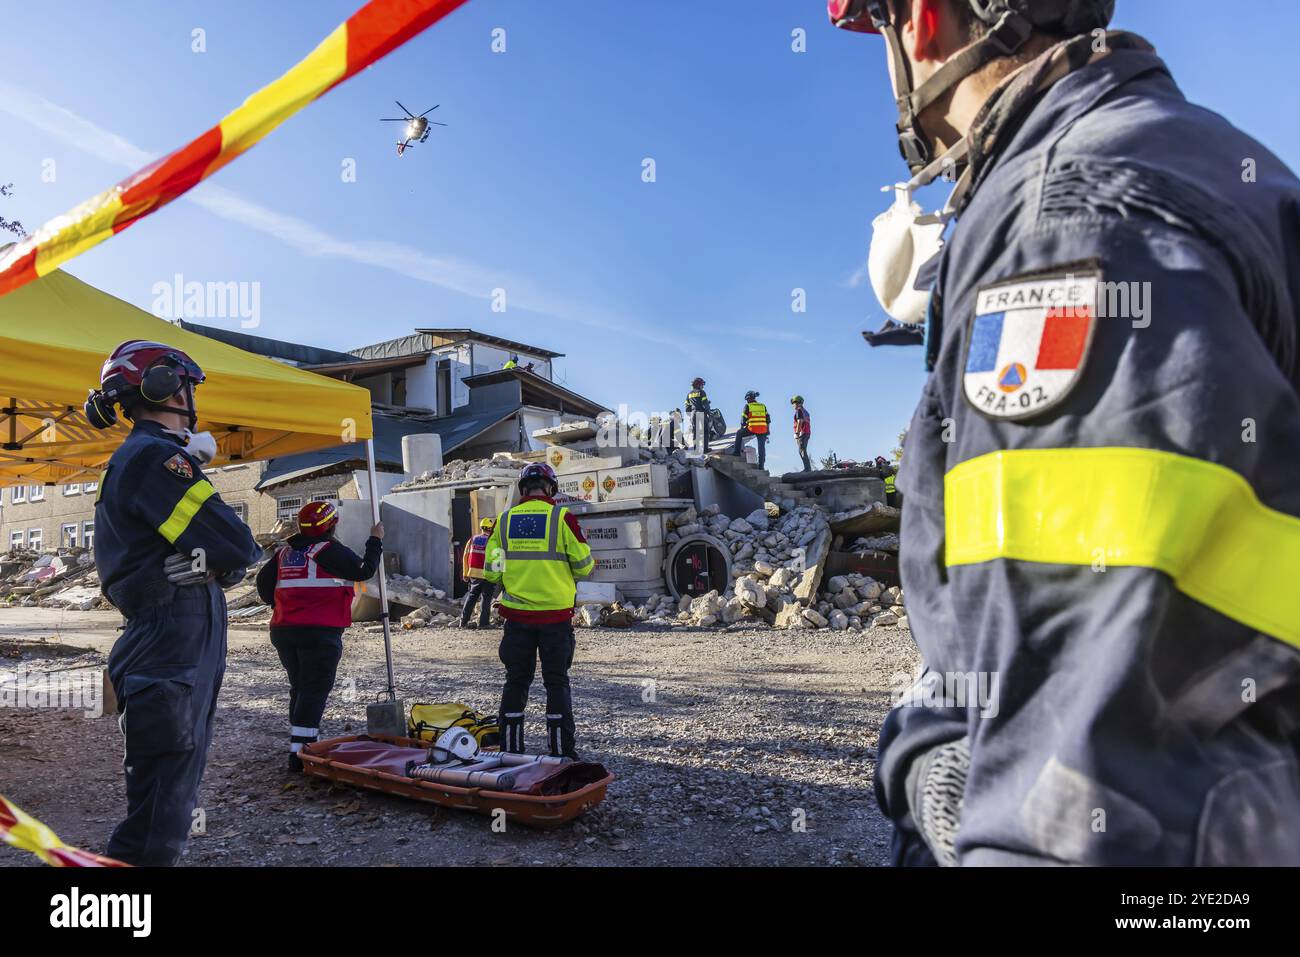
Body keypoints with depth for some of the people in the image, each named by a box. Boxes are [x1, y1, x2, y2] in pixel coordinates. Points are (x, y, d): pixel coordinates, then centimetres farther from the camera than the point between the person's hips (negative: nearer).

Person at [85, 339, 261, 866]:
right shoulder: (155, 456, -15)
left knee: (172, 797, 21)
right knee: (157, 824, -6)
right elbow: (236, 547, -19)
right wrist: (243, 548, 2)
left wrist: (226, 559, 1)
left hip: (178, 649, 10)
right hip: (175, 650, -10)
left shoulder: (138, 458, 19)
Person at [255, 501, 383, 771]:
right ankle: (300, 753, -8)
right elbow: (363, 570, -9)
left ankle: (302, 741, 27)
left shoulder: (286, 552, 12)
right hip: (320, 632, -7)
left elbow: (264, 581, 18)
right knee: (315, 690, -4)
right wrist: (375, 540, 2)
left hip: (283, 631, 7)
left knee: (300, 687, 18)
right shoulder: (329, 550, -10)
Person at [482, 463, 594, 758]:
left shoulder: (505, 519, 1)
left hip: (517, 615, 2)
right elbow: (584, 566, -5)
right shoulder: (562, 517, -7)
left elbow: (491, 571, 3)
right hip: (556, 614, -2)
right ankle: (562, 751, 11)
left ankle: (510, 750, 18)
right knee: (556, 682, 8)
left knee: (516, 681, 12)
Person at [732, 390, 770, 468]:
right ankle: (761, 465, 9)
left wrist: (742, 427, 17)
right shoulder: (763, 406, 17)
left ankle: (737, 451, 15)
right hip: (763, 430, 4)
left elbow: (743, 419, 2)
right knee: (762, 448, 11)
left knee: (739, 433, 21)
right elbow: (768, 418, 14)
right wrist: (767, 429, 21)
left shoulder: (747, 406, 5)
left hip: (751, 429, -4)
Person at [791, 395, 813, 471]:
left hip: (802, 433, -9)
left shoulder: (799, 410, -6)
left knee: (802, 451, -10)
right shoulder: (805, 411, 23)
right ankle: (808, 468, 7)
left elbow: (800, 422, -19)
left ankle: (807, 468, -15)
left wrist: (797, 433, -21)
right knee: (802, 451, 11)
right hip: (807, 433, 9)